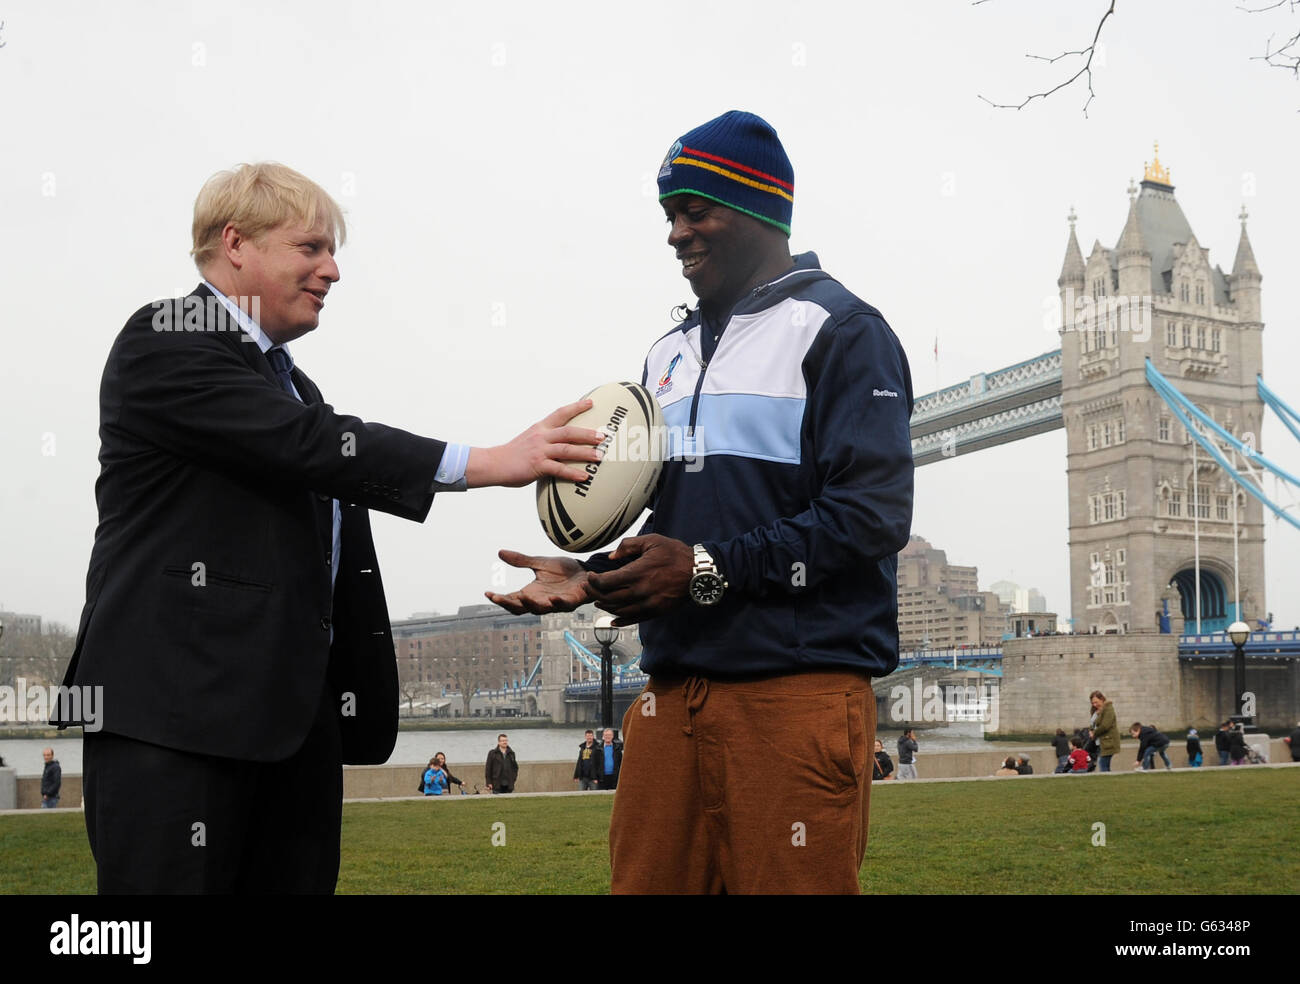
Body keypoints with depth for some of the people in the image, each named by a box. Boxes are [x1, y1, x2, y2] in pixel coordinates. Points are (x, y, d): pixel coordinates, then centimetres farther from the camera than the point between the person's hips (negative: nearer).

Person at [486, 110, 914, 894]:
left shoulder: (840, 330, -2)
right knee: (646, 880, 7)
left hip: (798, 691, -6)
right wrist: (593, 578, 6)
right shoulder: (670, 355, 22)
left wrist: (710, 570, -16)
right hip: (672, 693, 7)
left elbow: (872, 514, -13)